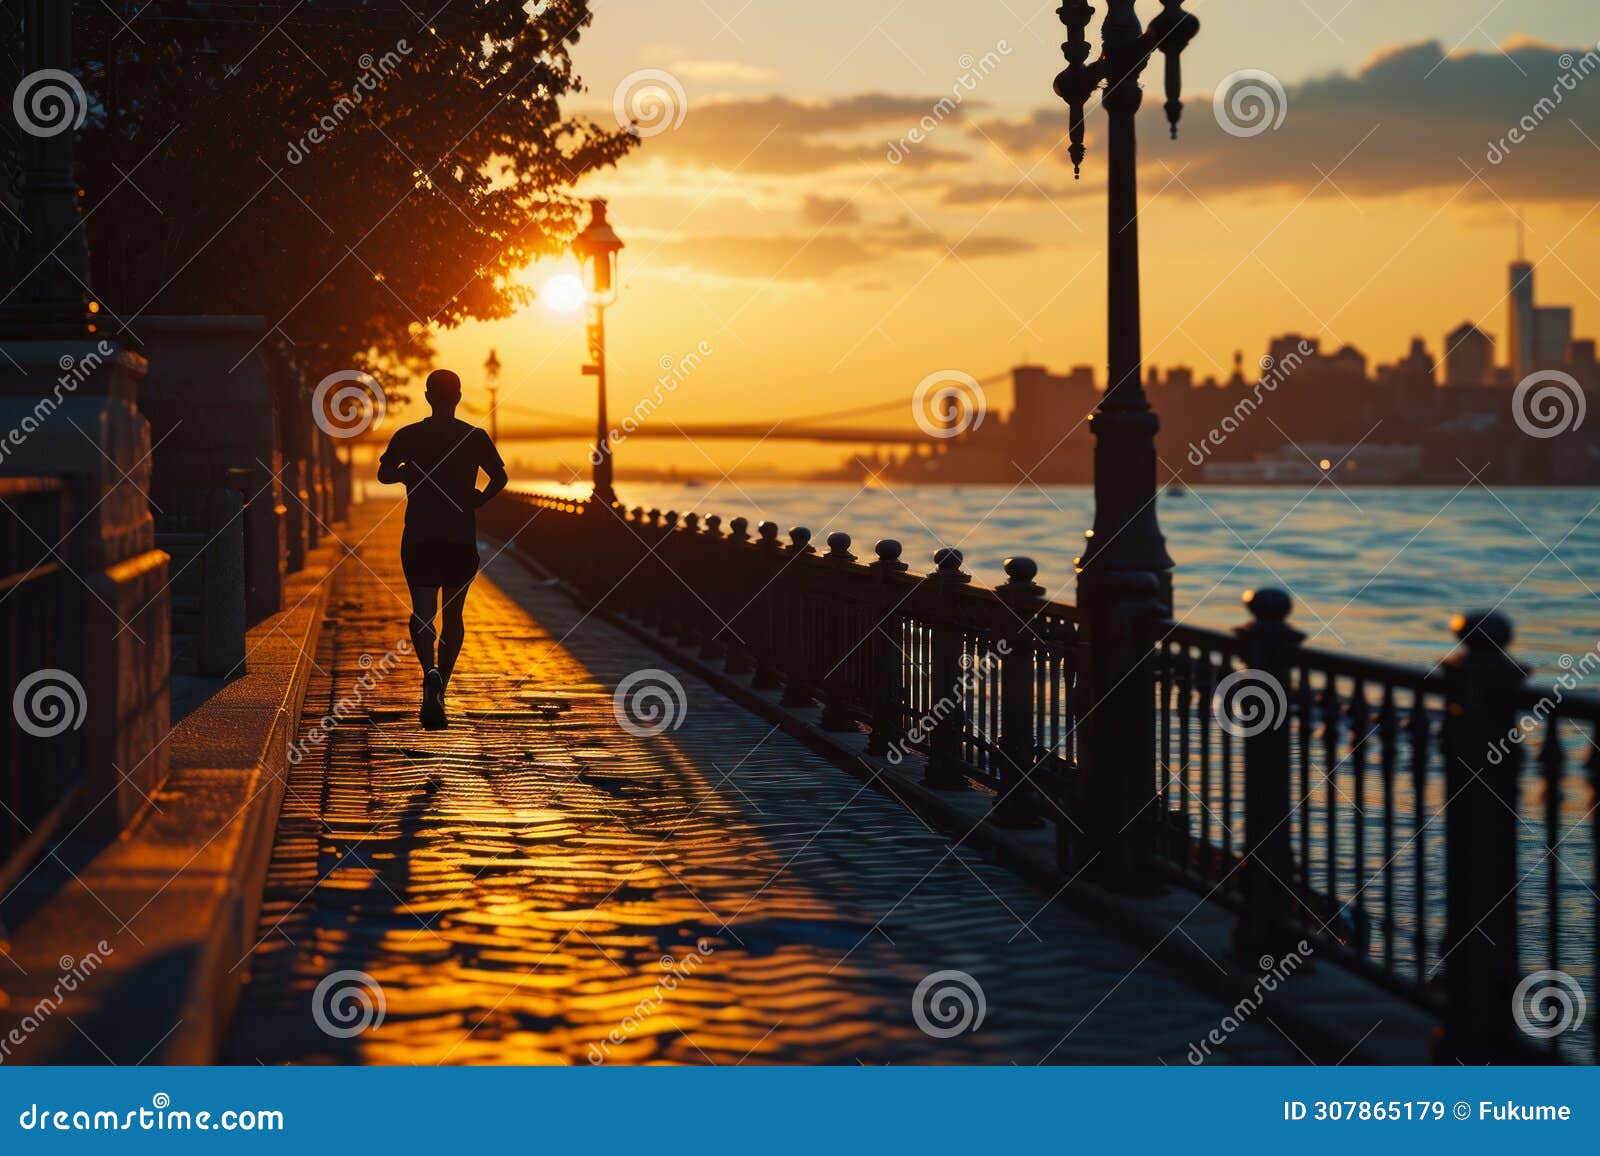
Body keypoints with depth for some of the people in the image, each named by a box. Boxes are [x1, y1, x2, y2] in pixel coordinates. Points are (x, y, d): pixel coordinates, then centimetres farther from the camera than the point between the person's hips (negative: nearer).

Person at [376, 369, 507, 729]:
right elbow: (500, 477, -8)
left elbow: (383, 474, 3)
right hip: (461, 538, 1)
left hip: (419, 538, -1)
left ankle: (431, 672, -32)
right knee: (453, 615, 14)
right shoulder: (474, 437, 0)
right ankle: (438, 692, 15)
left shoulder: (407, 436, 0)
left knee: (422, 612, -4)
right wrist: (477, 499, 7)